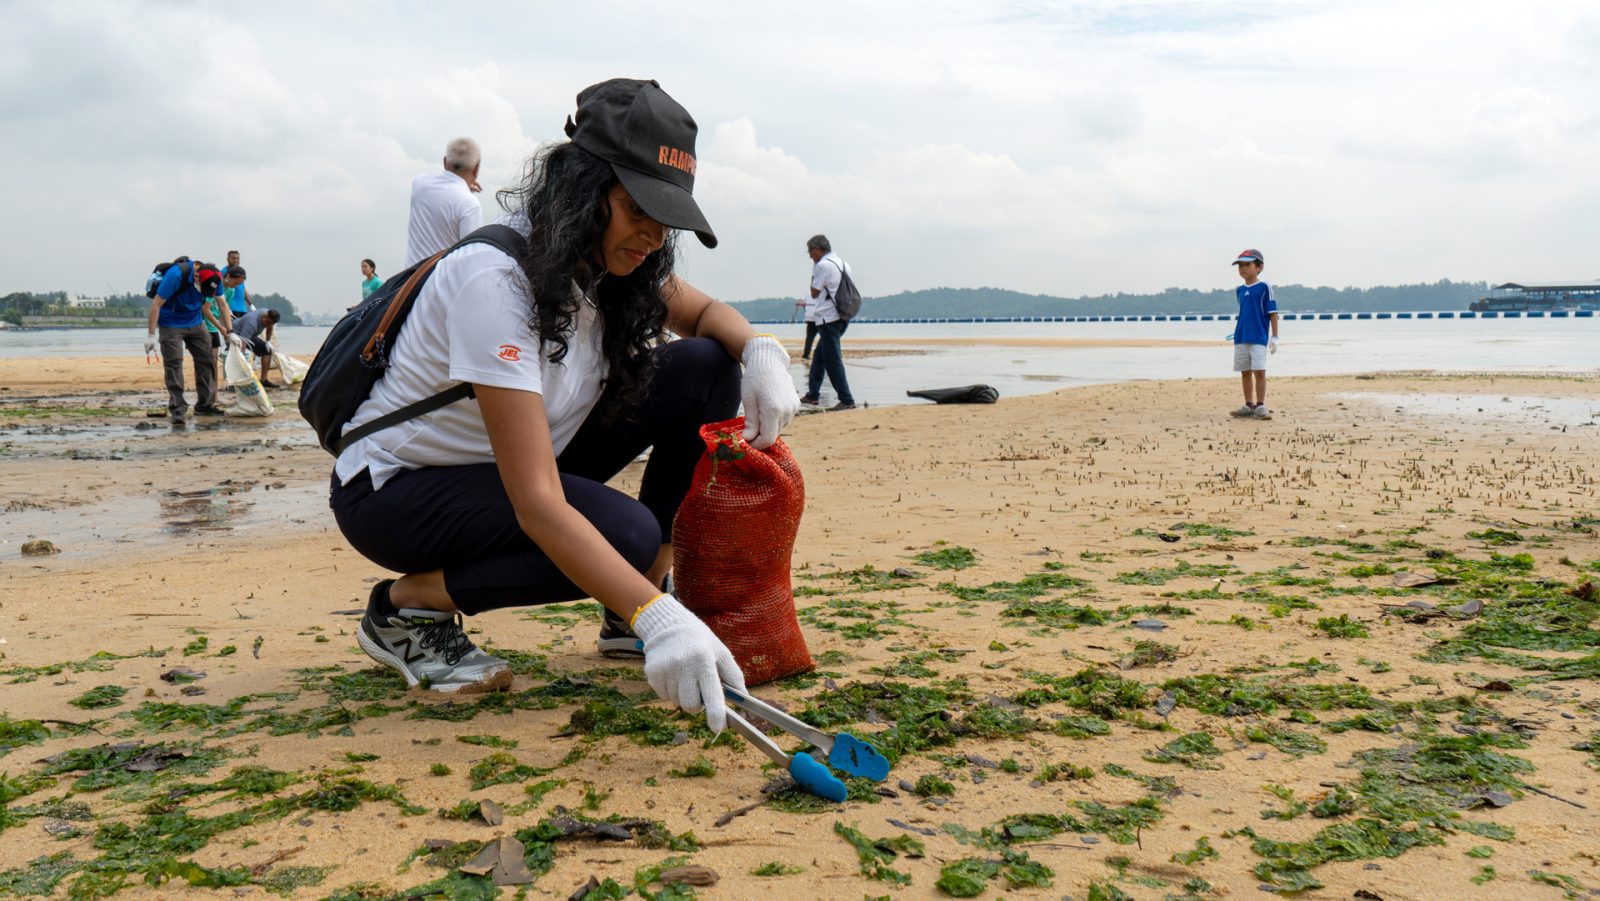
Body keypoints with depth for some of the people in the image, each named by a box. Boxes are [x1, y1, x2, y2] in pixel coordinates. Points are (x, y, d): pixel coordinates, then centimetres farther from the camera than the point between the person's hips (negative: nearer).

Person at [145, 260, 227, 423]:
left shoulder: (214, 277, -13)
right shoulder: (176, 275, -29)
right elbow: (156, 304, -23)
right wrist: (151, 335, -21)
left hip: (195, 323, 5)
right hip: (171, 324, -5)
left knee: (207, 359, 3)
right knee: (173, 364, -11)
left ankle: (205, 405, 12)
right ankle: (177, 408, -9)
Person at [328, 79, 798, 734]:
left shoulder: (606, 262, -7)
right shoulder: (496, 279, -31)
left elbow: (703, 312, 13)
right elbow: (536, 504, -37)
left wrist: (761, 350, -13)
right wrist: (655, 620, -47)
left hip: (520, 462, 8)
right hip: (394, 491, -7)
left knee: (704, 368, -9)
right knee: (624, 534, -33)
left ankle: (651, 583, 1)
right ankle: (406, 606, -11)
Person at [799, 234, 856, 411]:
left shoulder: (823, 265, -11)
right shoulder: (843, 264, 15)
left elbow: (814, 294, -4)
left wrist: (813, 271, 3)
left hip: (828, 318, -9)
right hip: (841, 316, 9)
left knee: (833, 361, -7)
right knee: (818, 357, 18)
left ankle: (847, 400, -9)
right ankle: (812, 396, 23)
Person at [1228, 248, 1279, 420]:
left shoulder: (1264, 287, -5)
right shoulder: (1240, 290, 12)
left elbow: (1272, 313, -5)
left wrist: (1274, 337, -8)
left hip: (1259, 337, -6)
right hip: (1241, 338, 6)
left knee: (1259, 371, -10)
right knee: (1245, 372, 9)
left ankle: (1260, 406, -4)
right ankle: (1249, 406, 17)